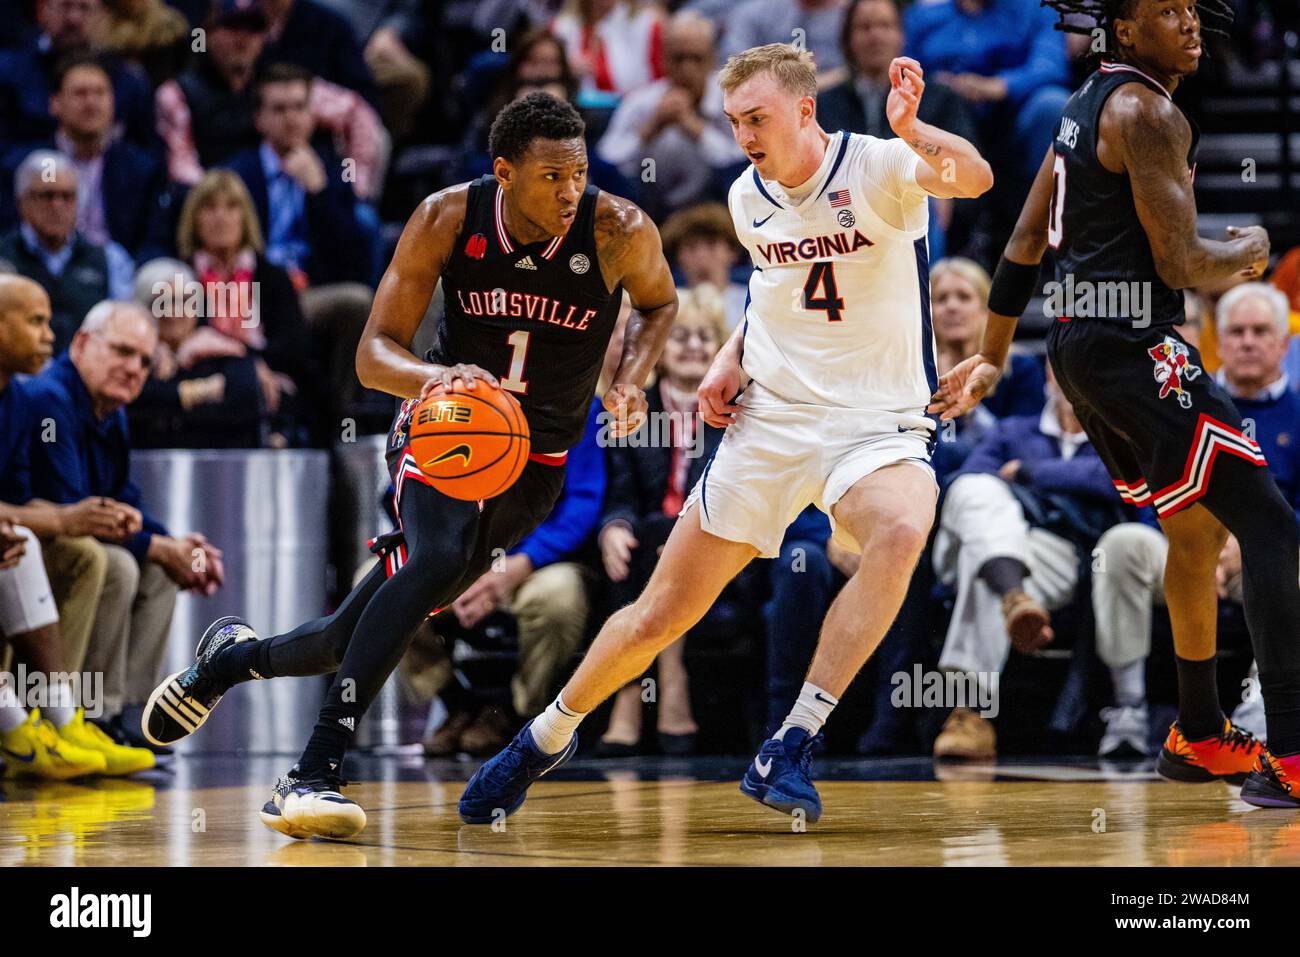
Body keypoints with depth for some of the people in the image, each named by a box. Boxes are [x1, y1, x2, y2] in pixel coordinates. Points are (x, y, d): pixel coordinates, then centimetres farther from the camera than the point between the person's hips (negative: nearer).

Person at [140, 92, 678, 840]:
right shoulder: (448, 219, -18)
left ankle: (234, 656, 32)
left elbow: (659, 303, 6)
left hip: (535, 463, 2)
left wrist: (632, 380, -14)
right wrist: (438, 377, -36)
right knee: (436, 561, -34)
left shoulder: (619, 233, -18)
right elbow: (375, 353, -14)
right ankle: (315, 776, -31)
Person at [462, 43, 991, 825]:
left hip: (876, 423, -4)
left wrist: (912, 131, -55)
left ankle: (793, 746, -32)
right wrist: (732, 361, 7)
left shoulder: (878, 167, -13)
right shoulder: (748, 199, 5)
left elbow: (974, 178, -35)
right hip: (769, 421, 4)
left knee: (901, 530, -39)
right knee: (660, 615, 5)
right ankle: (548, 737, 30)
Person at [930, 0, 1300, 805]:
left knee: (1198, 529, 22)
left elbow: (1027, 243, 21)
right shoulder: (1149, 112, -14)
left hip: (1077, 345, 10)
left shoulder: (1088, 105, 16)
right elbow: (1180, 263, -18)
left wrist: (993, 357, 28)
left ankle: (1200, 737, 30)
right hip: (1133, 345, -10)